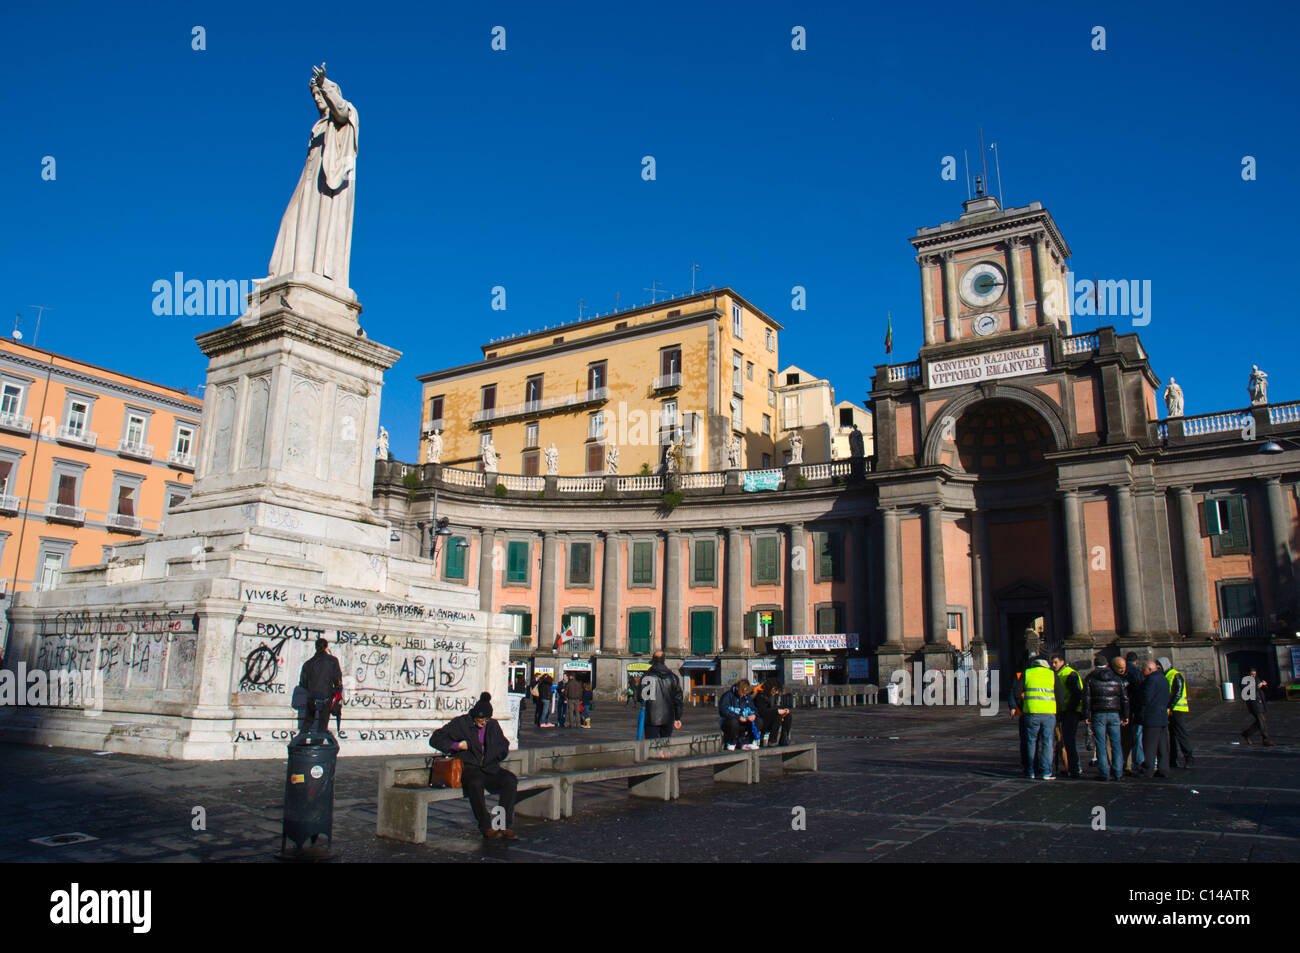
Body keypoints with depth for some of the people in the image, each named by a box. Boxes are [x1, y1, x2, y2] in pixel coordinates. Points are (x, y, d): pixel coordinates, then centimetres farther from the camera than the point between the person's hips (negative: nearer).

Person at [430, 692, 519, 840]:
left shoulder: (493, 725, 16)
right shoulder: (461, 723, 4)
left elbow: (504, 746, 29)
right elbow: (435, 739, 3)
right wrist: (457, 745, -9)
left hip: (491, 767, 4)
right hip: (469, 768, -4)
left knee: (510, 779, -26)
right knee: (475, 783, -39)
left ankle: (506, 825, -21)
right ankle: (486, 827, -27)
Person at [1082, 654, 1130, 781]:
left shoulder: (1090, 678, 2)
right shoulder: (1118, 678, 9)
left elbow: (1086, 698, -3)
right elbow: (1125, 698, 7)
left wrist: (1086, 716, -1)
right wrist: (1125, 716, 10)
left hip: (1098, 715, -2)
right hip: (1114, 714, 2)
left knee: (1101, 745, 1)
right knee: (1116, 744, 6)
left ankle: (1105, 773, -1)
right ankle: (1118, 773, 4)